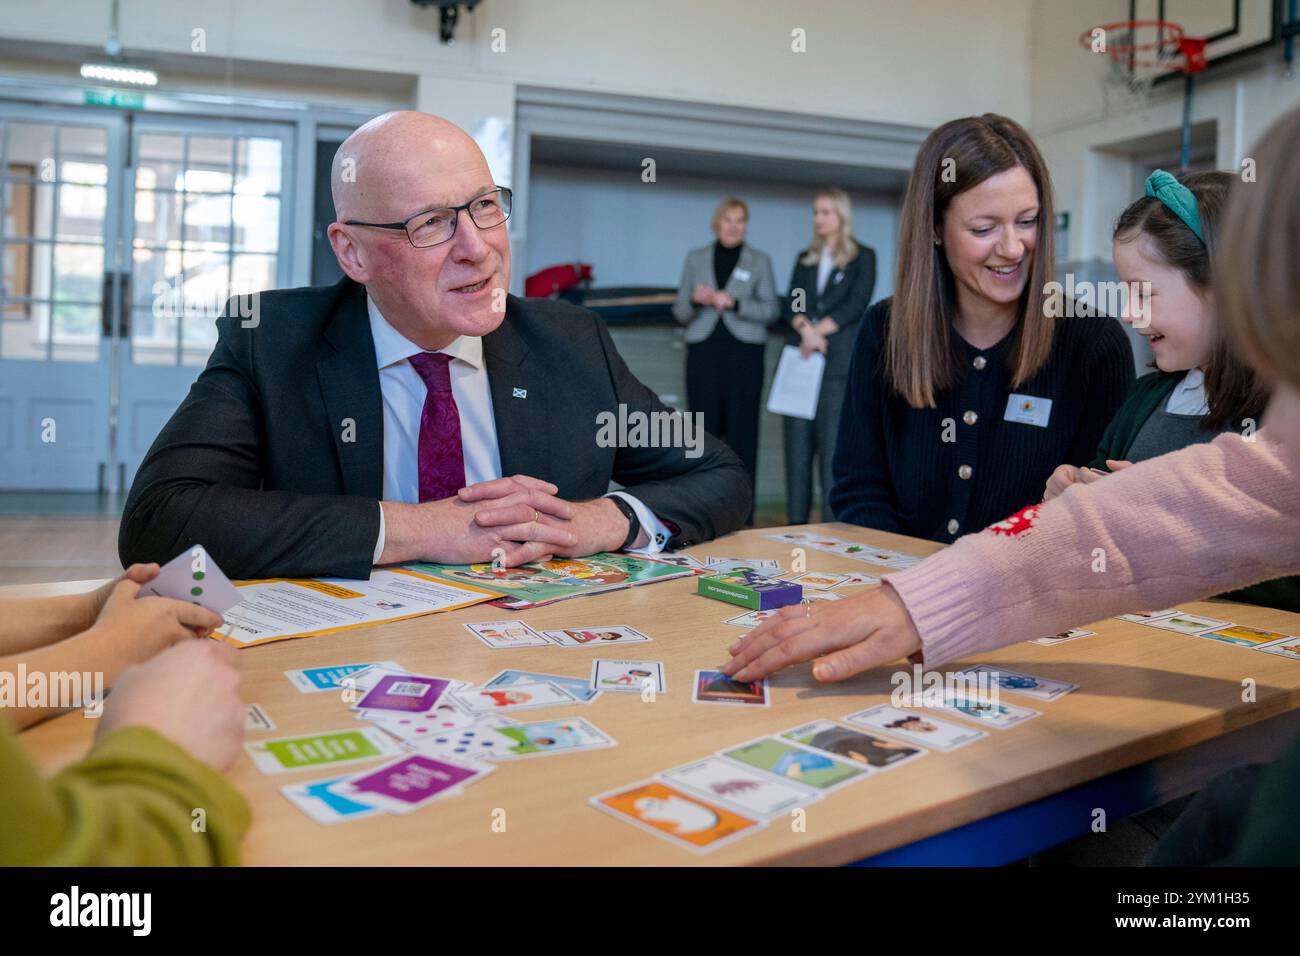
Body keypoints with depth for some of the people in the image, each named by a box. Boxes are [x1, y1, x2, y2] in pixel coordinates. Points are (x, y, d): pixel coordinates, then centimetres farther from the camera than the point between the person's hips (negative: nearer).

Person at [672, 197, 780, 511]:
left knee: (742, 429, -5)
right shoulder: (696, 258, 14)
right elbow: (679, 312, 13)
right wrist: (695, 300, -9)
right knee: (705, 428, -1)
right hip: (704, 350, 1)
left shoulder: (759, 261, 9)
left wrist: (734, 303, -11)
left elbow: (772, 310, 2)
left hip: (744, 350, -1)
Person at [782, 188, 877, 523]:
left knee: (833, 443, -9)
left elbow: (857, 304, -4)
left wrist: (820, 330, -12)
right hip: (801, 357, 4)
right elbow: (792, 304, 9)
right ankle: (796, 521, 3)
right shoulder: (805, 259, 20)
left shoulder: (863, 257, 8)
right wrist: (805, 329, -12)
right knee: (797, 443, 0)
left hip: (839, 360, -4)